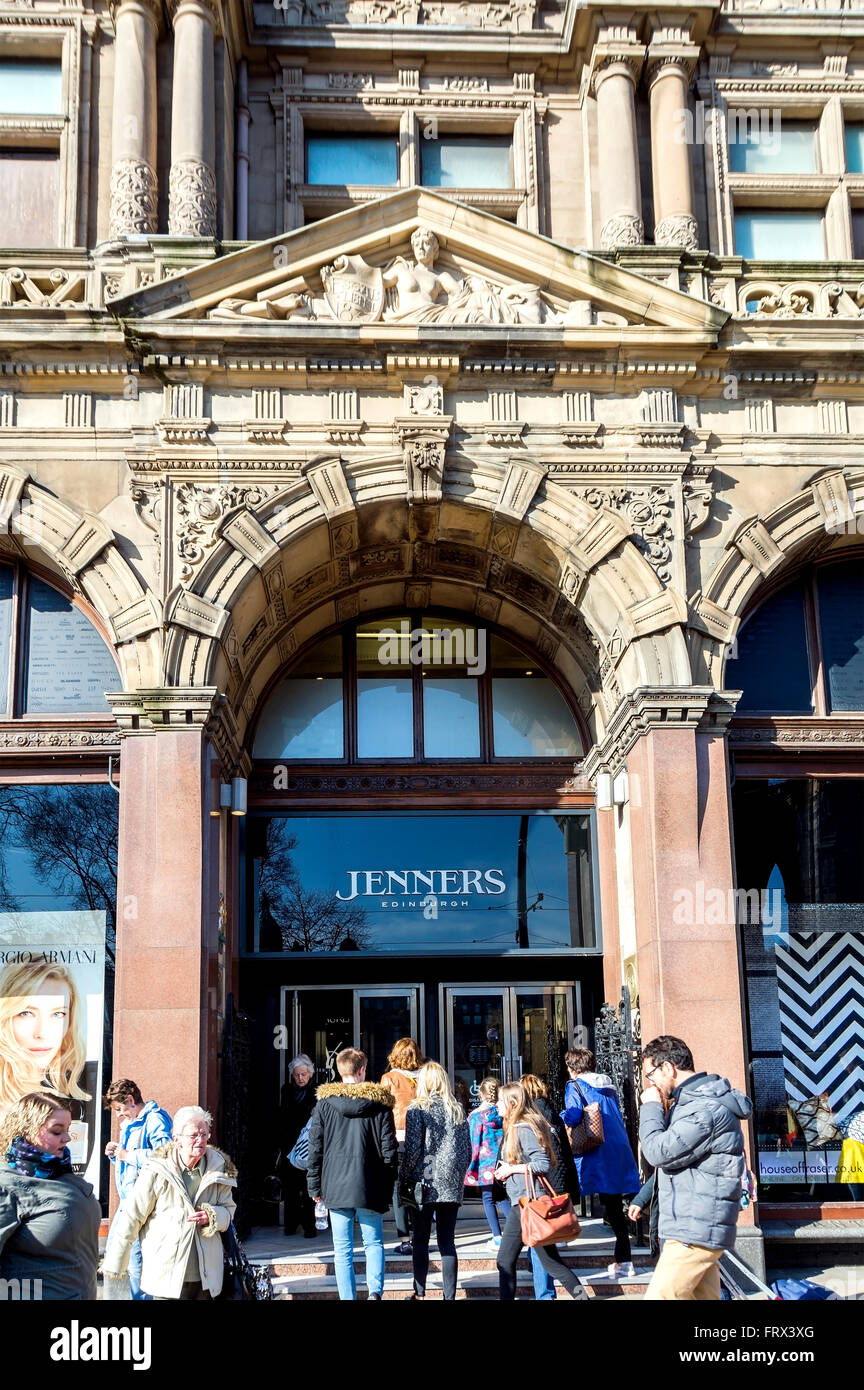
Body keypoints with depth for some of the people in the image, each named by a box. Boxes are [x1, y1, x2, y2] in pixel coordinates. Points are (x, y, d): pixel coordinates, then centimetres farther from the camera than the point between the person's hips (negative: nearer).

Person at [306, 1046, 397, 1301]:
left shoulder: (325, 1102, 1)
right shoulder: (379, 1102, 1)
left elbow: (315, 1147, 2)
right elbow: (389, 1147, 2)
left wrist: (314, 1186, 9)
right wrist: (387, 1186, 10)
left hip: (336, 1186, 0)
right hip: (369, 1186, 0)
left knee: (342, 1249, 7)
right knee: (374, 1242, 11)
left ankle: (348, 1297, 6)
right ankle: (374, 1290, -9)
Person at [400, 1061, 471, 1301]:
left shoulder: (417, 1108, -5)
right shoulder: (457, 1109, 7)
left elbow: (412, 1149, -10)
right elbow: (467, 1149, 8)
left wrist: (404, 1178, 0)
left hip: (426, 1182, -3)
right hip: (452, 1184, 3)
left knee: (421, 1240, 7)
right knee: (447, 1242, 6)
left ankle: (420, 1293, 10)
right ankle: (449, 1296, 4)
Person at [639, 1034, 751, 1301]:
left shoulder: (705, 1109, -17)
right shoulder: (694, 1101, 18)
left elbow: (659, 1152, -19)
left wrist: (651, 1107, -6)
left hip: (695, 1231, -10)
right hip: (699, 1228, 10)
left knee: (659, 1296, -13)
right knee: (704, 1297, 10)